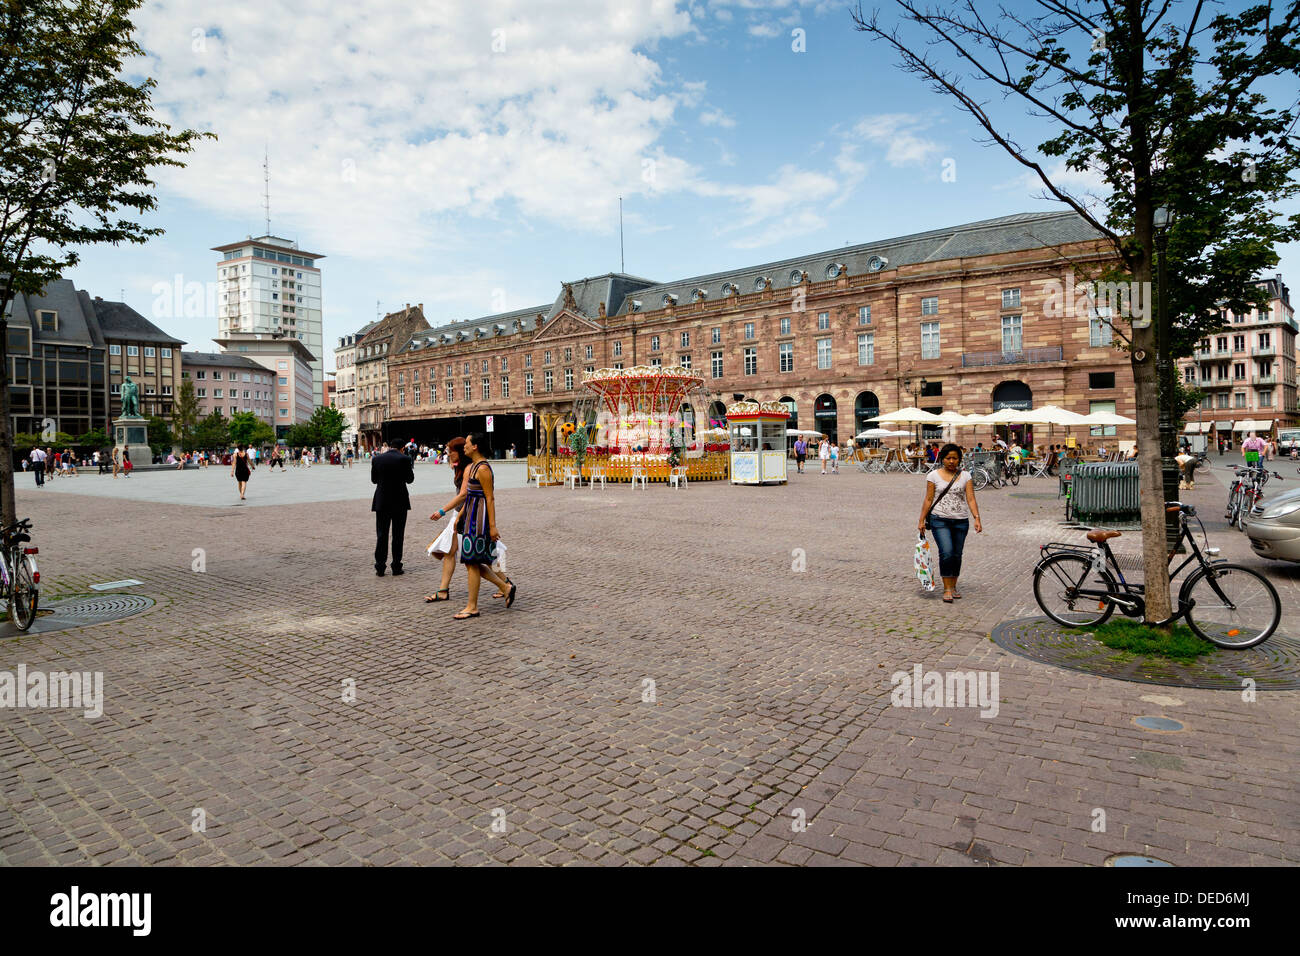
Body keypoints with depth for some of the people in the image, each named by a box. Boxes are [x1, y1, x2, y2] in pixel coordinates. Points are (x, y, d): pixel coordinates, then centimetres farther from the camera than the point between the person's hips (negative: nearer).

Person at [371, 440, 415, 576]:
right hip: (400, 502, -2)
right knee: (398, 535, 7)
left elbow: (374, 480, 7)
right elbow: (409, 479, -1)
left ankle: (380, 568, 8)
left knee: (381, 534, 9)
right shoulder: (404, 459, -9)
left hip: (382, 502, 2)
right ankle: (396, 568, 8)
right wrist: (411, 466, 13)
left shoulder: (377, 459, -2)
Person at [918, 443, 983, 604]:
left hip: (961, 521, 3)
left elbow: (971, 499, -1)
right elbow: (928, 499, 2)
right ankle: (947, 589, -8)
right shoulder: (934, 475, 1)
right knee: (946, 552, -16)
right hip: (940, 520, -3)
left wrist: (977, 519, -13)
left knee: (957, 554, 9)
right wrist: (921, 520, 0)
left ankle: (953, 586, 26)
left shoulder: (965, 476, 5)